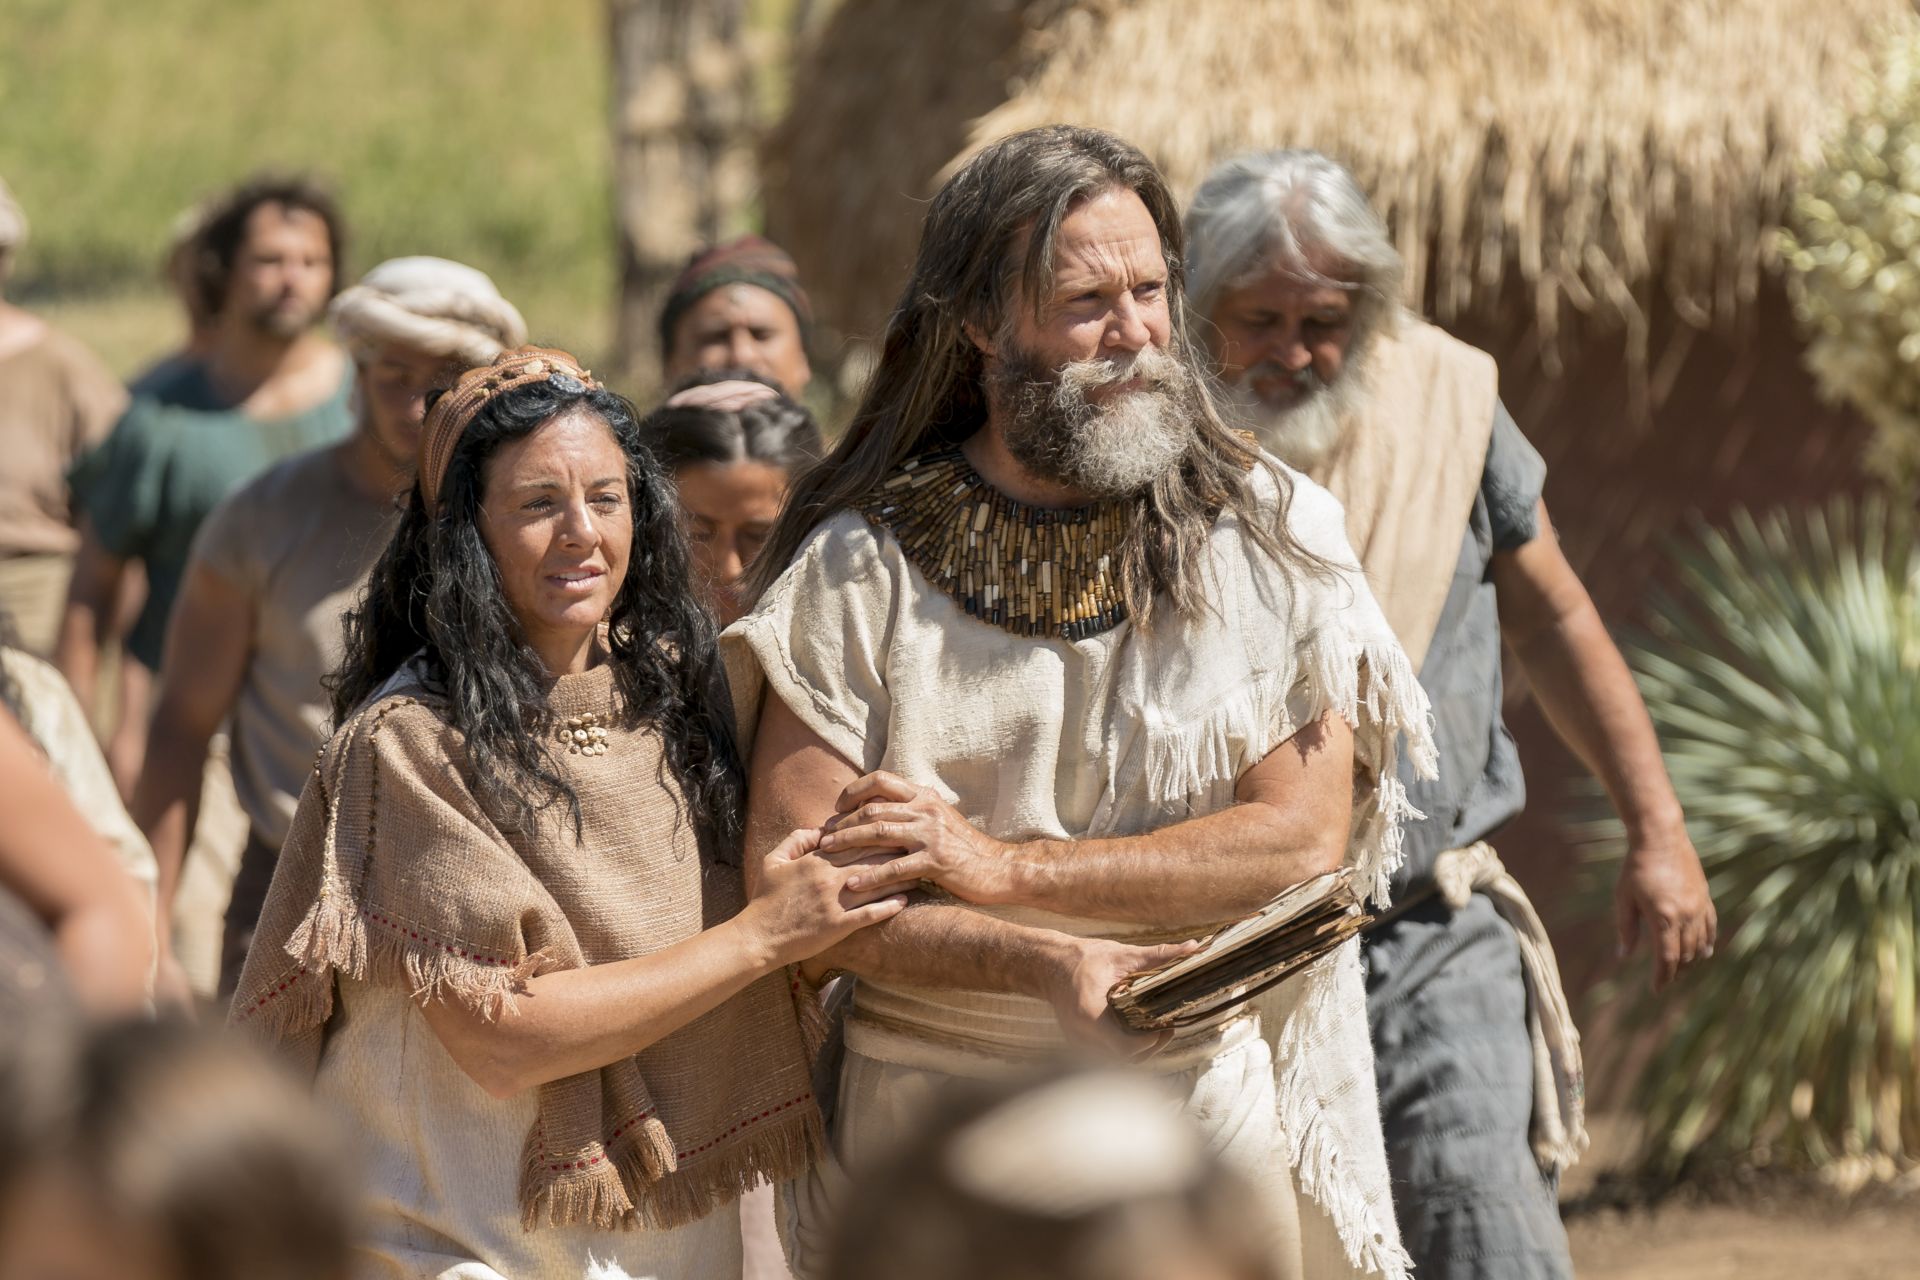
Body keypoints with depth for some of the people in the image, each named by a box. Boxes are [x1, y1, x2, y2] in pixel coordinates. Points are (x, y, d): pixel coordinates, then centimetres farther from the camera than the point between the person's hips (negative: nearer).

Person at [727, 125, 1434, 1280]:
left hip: (1207, 1092, 0)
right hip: (934, 1101, 0)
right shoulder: (859, 569, -2)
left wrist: (1004, 868, -14)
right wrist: (1045, 964, -23)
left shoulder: (1275, 537, 0)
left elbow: (1303, 836, -8)